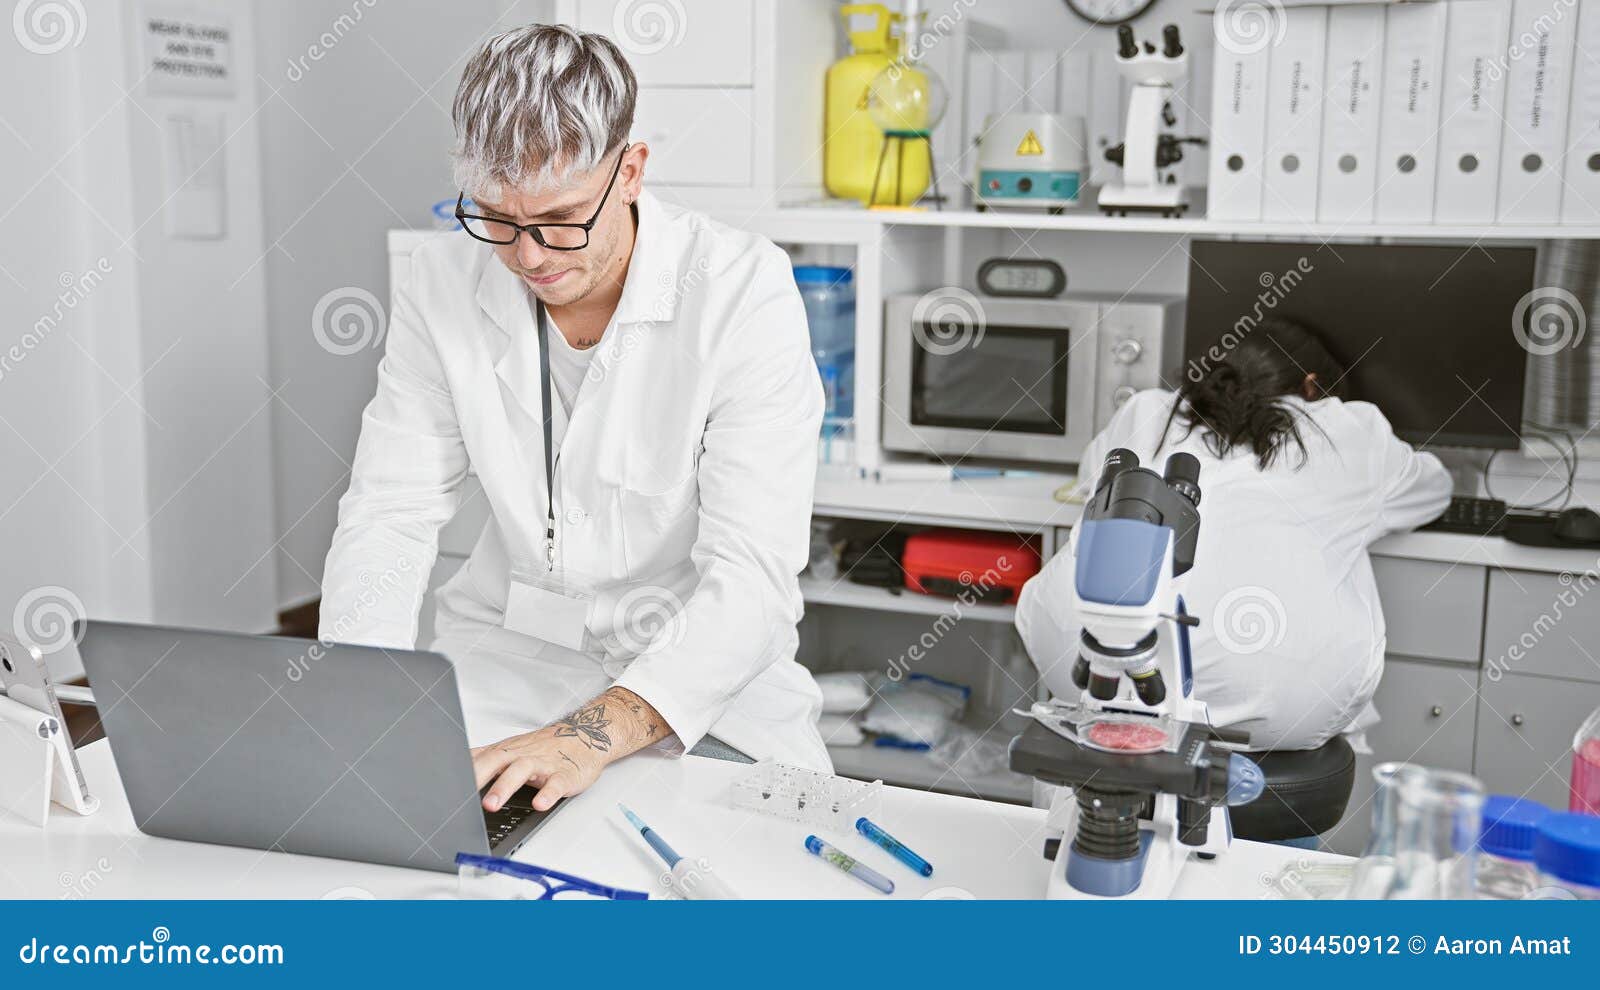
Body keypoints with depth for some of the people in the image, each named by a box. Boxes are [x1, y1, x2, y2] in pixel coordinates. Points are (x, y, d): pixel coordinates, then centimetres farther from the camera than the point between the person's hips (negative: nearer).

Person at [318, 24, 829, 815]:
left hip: (703, 666, -2)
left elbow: (753, 572, -23)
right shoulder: (443, 284, -4)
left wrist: (597, 734, -36)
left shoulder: (745, 290, -17)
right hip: (510, 652, 3)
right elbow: (389, 514, -2)